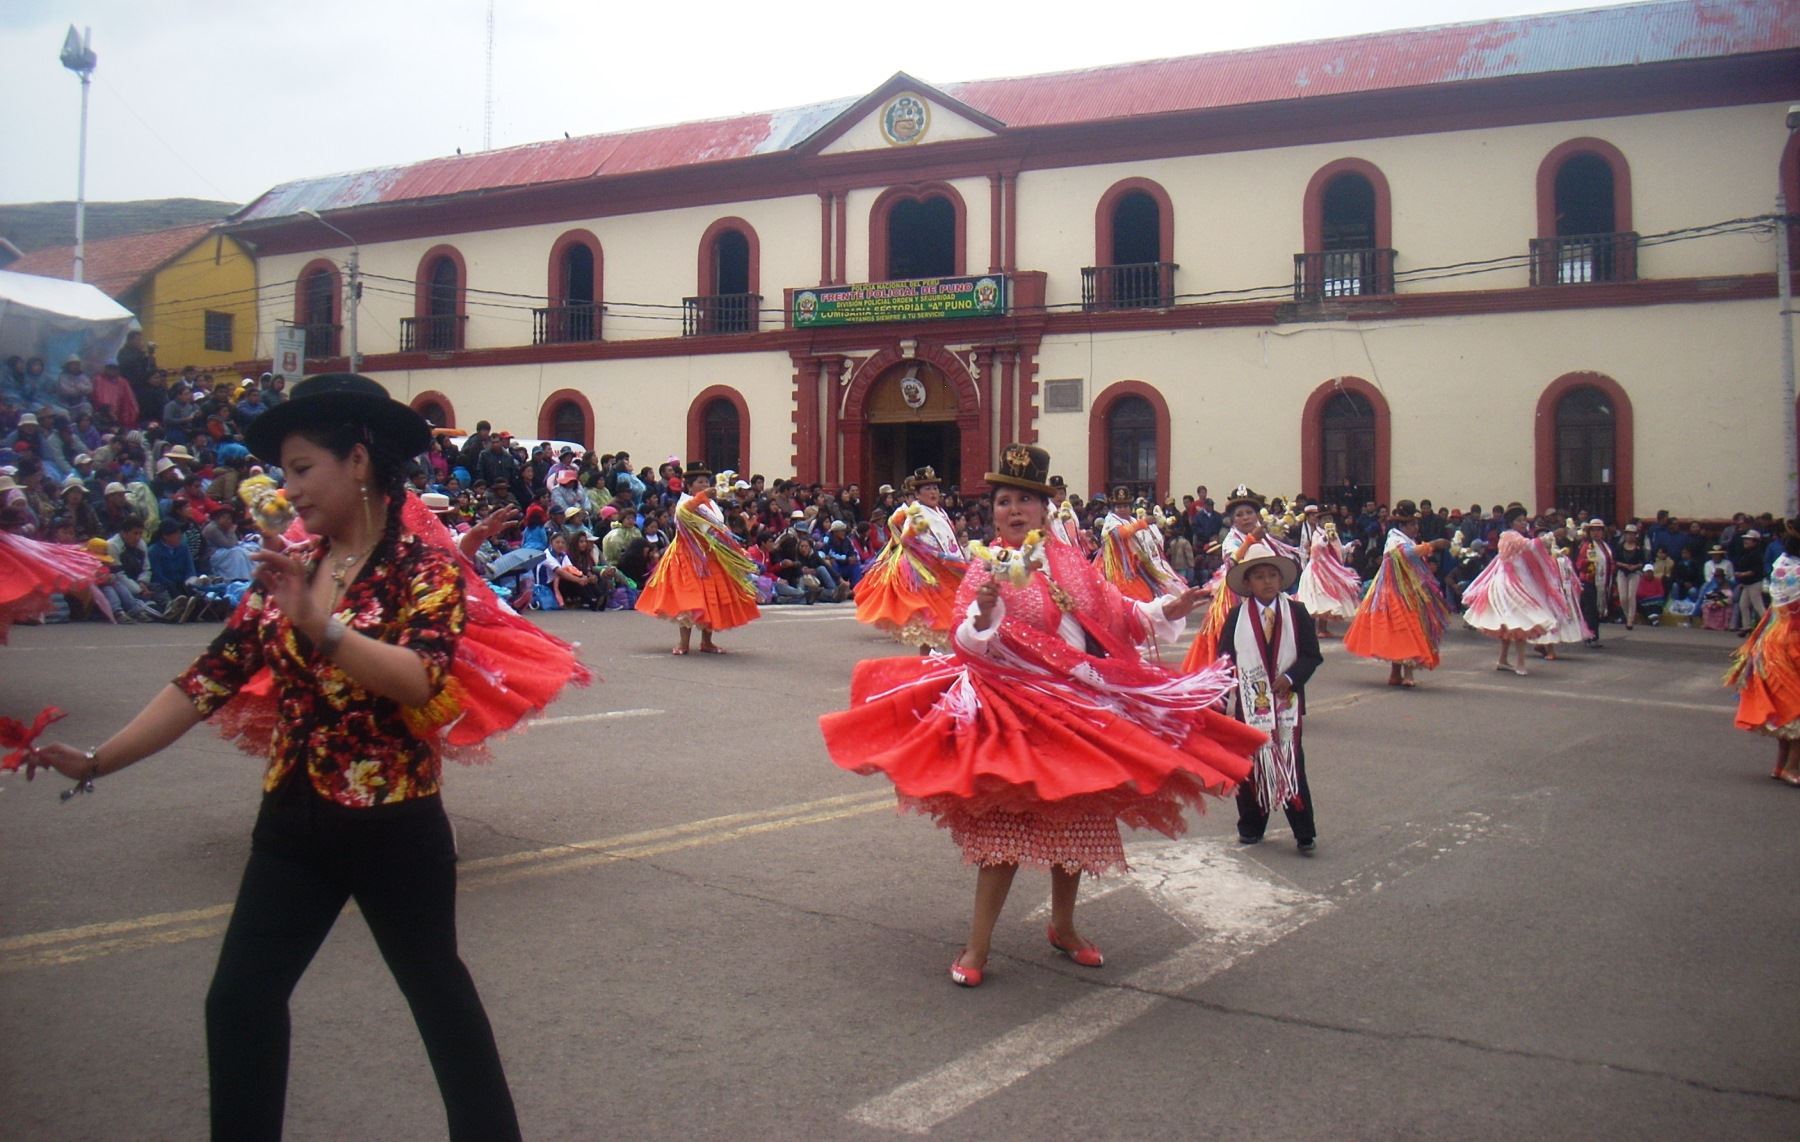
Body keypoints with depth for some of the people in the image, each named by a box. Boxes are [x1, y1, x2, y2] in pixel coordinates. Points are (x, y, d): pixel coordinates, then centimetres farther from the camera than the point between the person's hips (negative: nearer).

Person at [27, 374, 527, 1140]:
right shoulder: (288, 570, 5)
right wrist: (97, 761, -5)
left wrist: (318, 623, -35)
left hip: (395, 826, -5)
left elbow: (422, 681, -27)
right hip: (294, 823, 5)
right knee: (239, 1001, 5)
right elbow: (211, 677, 1)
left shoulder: (425, 568, -11)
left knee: (436, 990, 12)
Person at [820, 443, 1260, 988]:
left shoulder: (1071, 561, 8)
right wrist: (984, 611, -34)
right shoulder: (987, 566, -6)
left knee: (1076, 819, 14)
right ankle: (977, 944, 3)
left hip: (1084, 708, 6)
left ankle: (1063, 925, 33)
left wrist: (1166, 608, 3)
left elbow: (1119, 615, 16)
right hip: (1016, 708, -5)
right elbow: (968, 645, -16)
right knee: (1008, 823, -6)